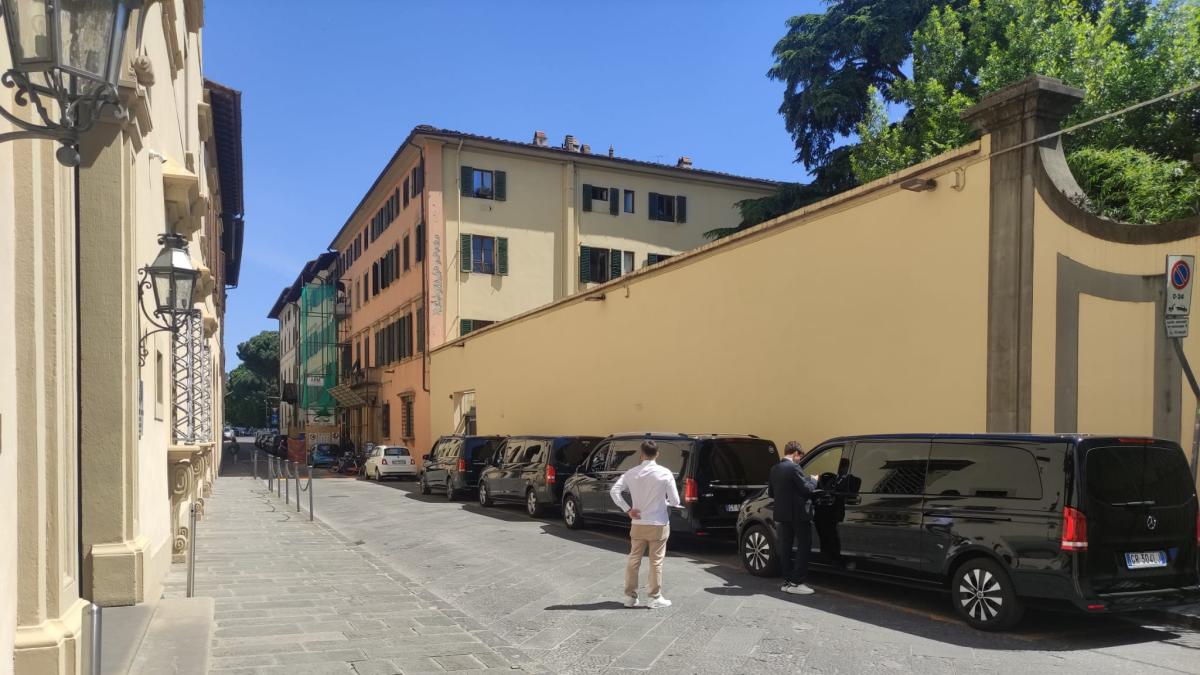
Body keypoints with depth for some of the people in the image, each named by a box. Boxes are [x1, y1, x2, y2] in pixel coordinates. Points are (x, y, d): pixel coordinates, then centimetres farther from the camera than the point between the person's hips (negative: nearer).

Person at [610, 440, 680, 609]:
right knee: (656, 562, 8)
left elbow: (614, 491, -9)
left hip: (638, 524, 3)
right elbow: (674, 501, -10)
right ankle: (654, 598, 14)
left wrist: (627, 510, -5)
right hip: (658, 525, -3)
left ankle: (630, 596, 20)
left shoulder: (632, 473, -4)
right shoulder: (664, 473, -11)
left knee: (633, 560, 13)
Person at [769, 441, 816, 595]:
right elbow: (807, 488, -15)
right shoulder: (793, 467, -15)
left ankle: (787, 581, 15)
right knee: (803, 547, 0)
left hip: (782, 514, 7)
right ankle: (796, 583, -3)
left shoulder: (774, 469, 8)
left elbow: (770, 492, 12)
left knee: (785, 548, 11)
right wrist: (814, 481, 4)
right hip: (798, 514, -7)